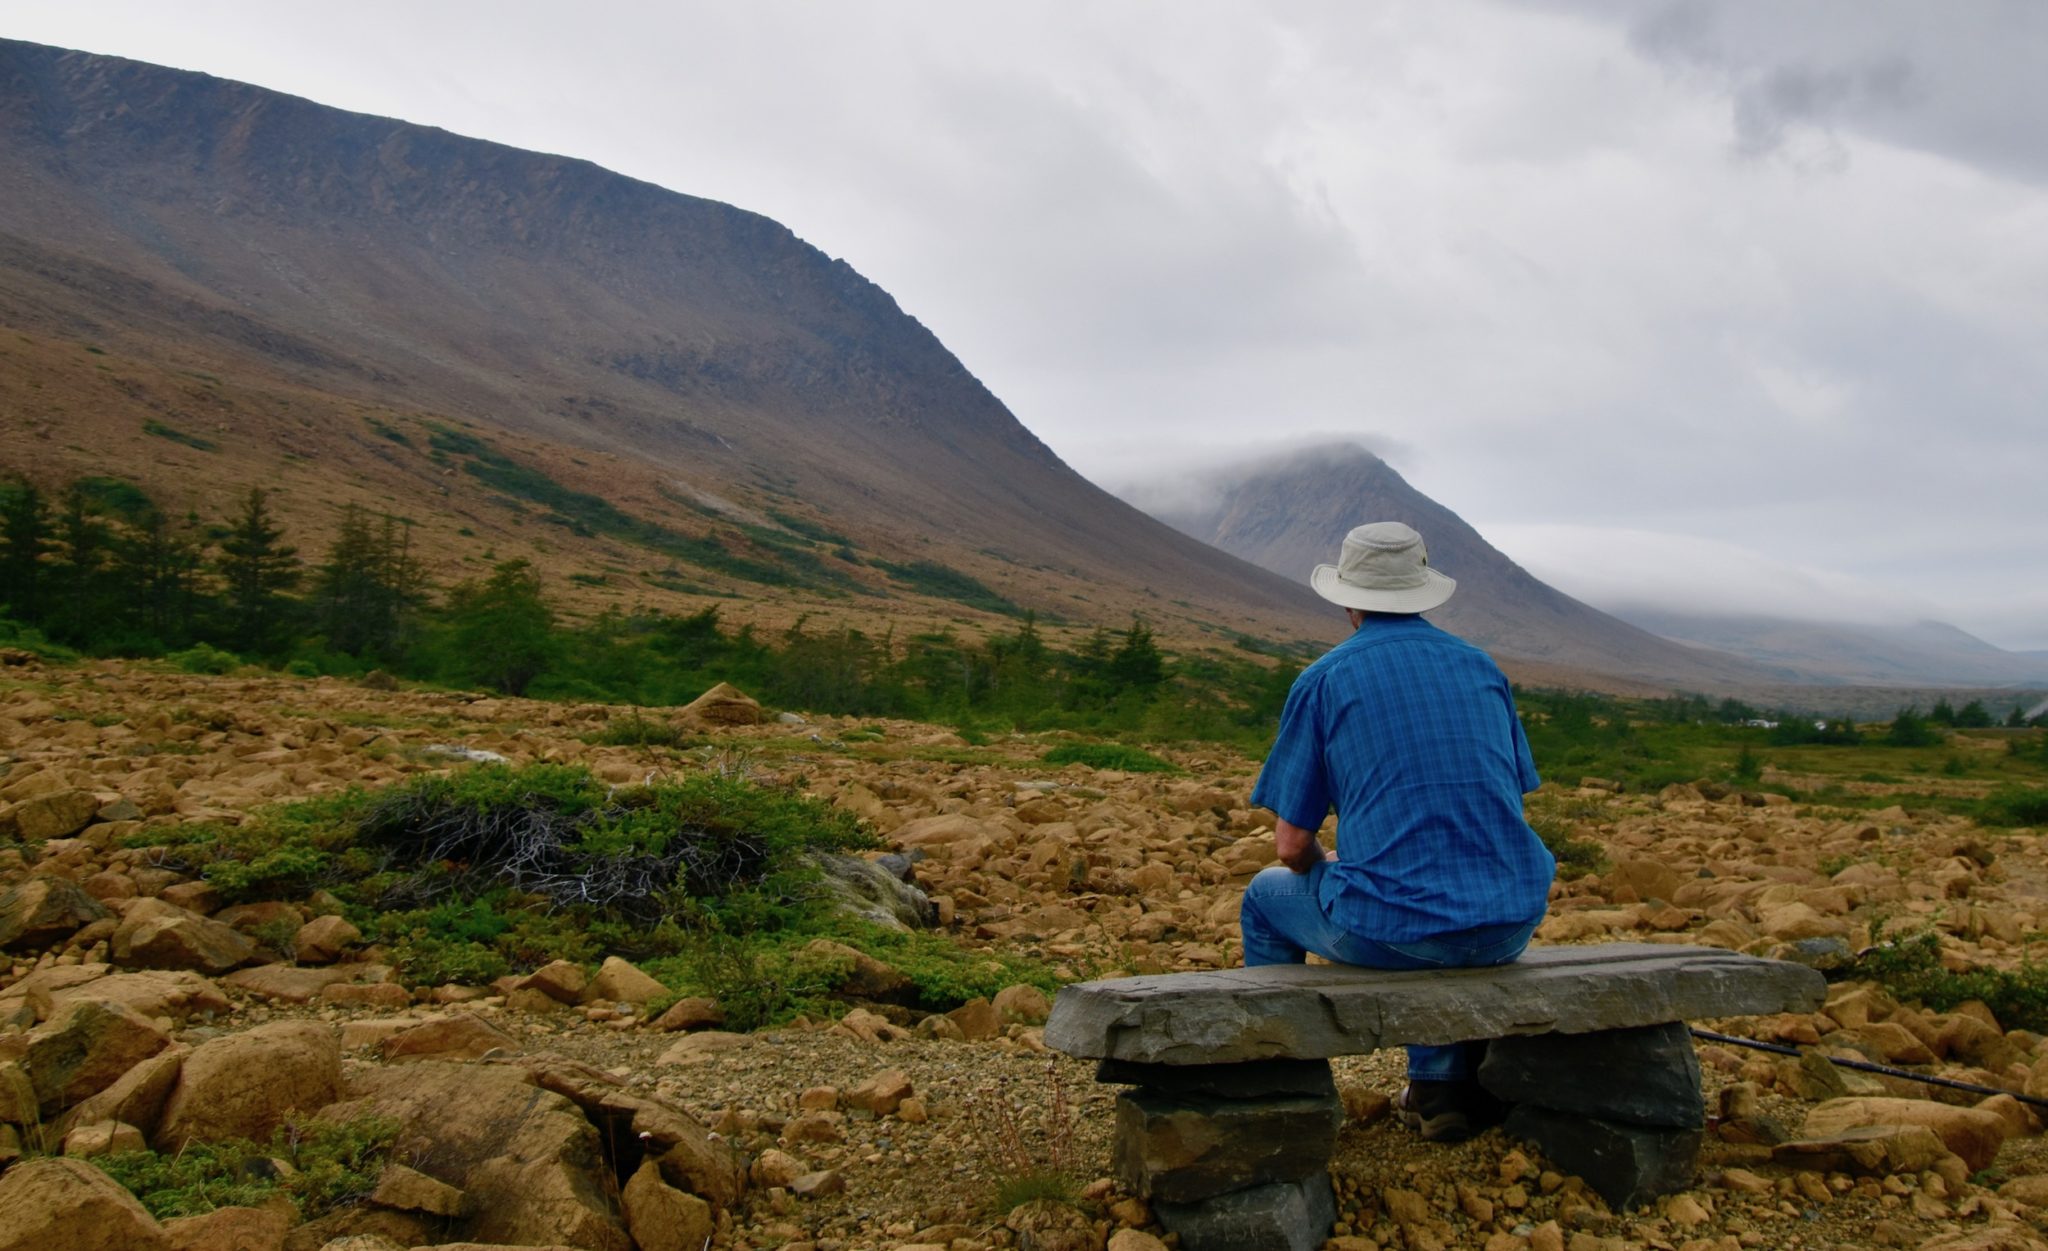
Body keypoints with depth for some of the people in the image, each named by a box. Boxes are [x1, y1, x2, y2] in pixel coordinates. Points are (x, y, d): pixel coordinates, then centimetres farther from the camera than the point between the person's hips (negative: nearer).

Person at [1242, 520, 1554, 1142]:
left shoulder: (1324, 679, -2)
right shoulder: (1482, 666, 11)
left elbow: (1292, 845, -3)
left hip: (1391, 930, -4)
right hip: (1510, 926, 5)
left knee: (1266, 897, 25)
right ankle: (1442, 1088, 38)